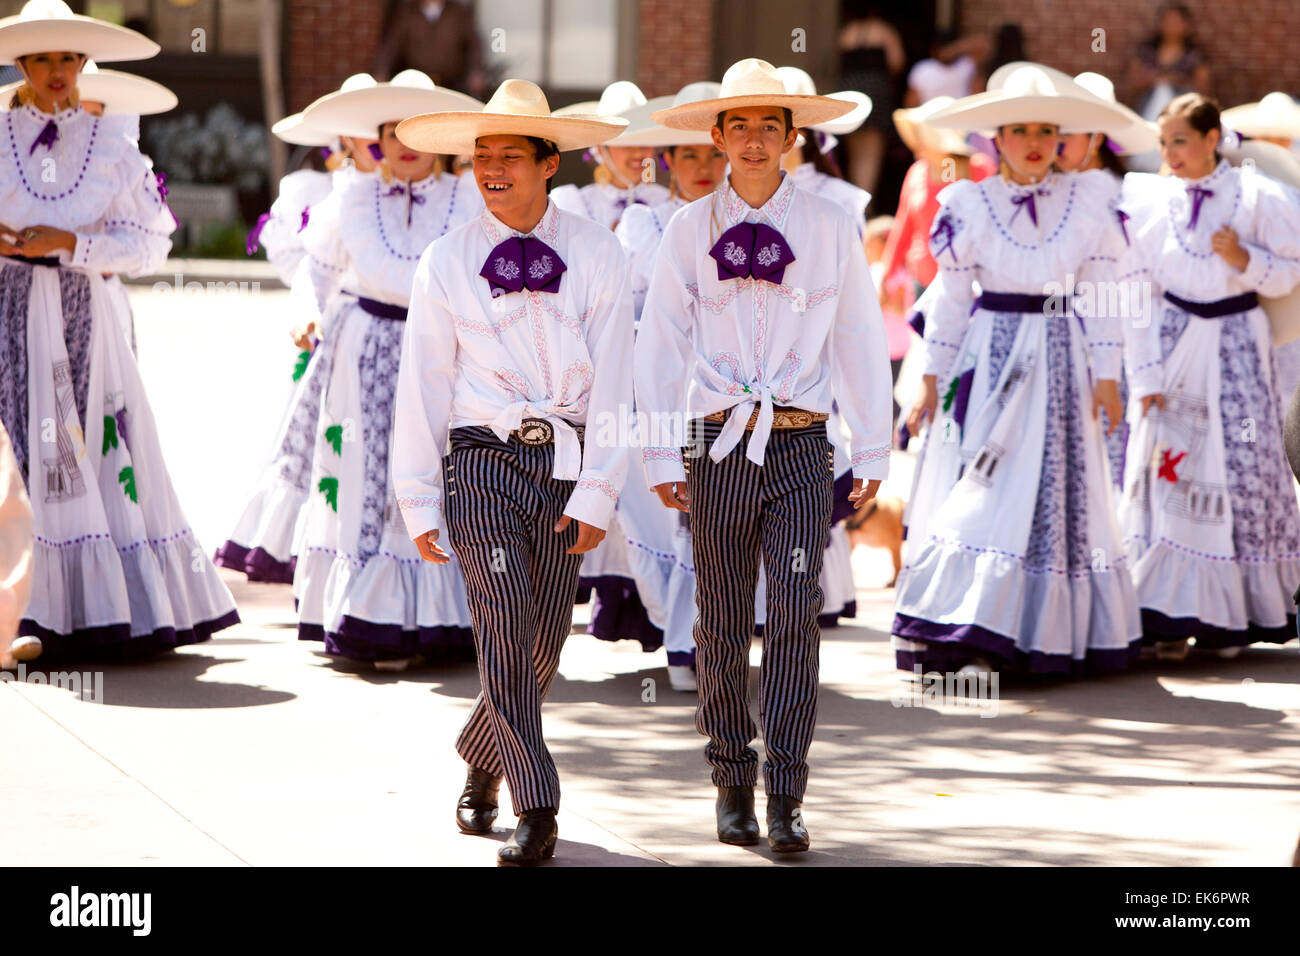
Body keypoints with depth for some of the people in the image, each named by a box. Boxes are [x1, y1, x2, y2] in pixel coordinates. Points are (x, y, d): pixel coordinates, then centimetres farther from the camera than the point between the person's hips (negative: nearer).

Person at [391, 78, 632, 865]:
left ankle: (480, 764, 33)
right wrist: (421, 503, 3)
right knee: (506, 632, -13)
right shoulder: (448, 262, 2)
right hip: (483, 461, -1)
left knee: (542, 647, 8)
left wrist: (597, 492, -7)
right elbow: (423, 386, 4)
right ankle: (537, 814, -9)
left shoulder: (596, 254, 1)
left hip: (567, 463, 1)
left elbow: (612, 383, -1)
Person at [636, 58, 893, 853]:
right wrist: (662, 453, 2)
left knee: (796, 616, -9)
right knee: (724, 623, 6)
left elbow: (861, 339, 7)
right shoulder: (692, 228, 4)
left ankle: (787, 800, -7)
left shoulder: (830, 227, 4)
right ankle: (733, 787, 18)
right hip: (720, 444, 1)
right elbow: (661, 344, 6)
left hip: (801, 445, -1)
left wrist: (872, 451, 6)